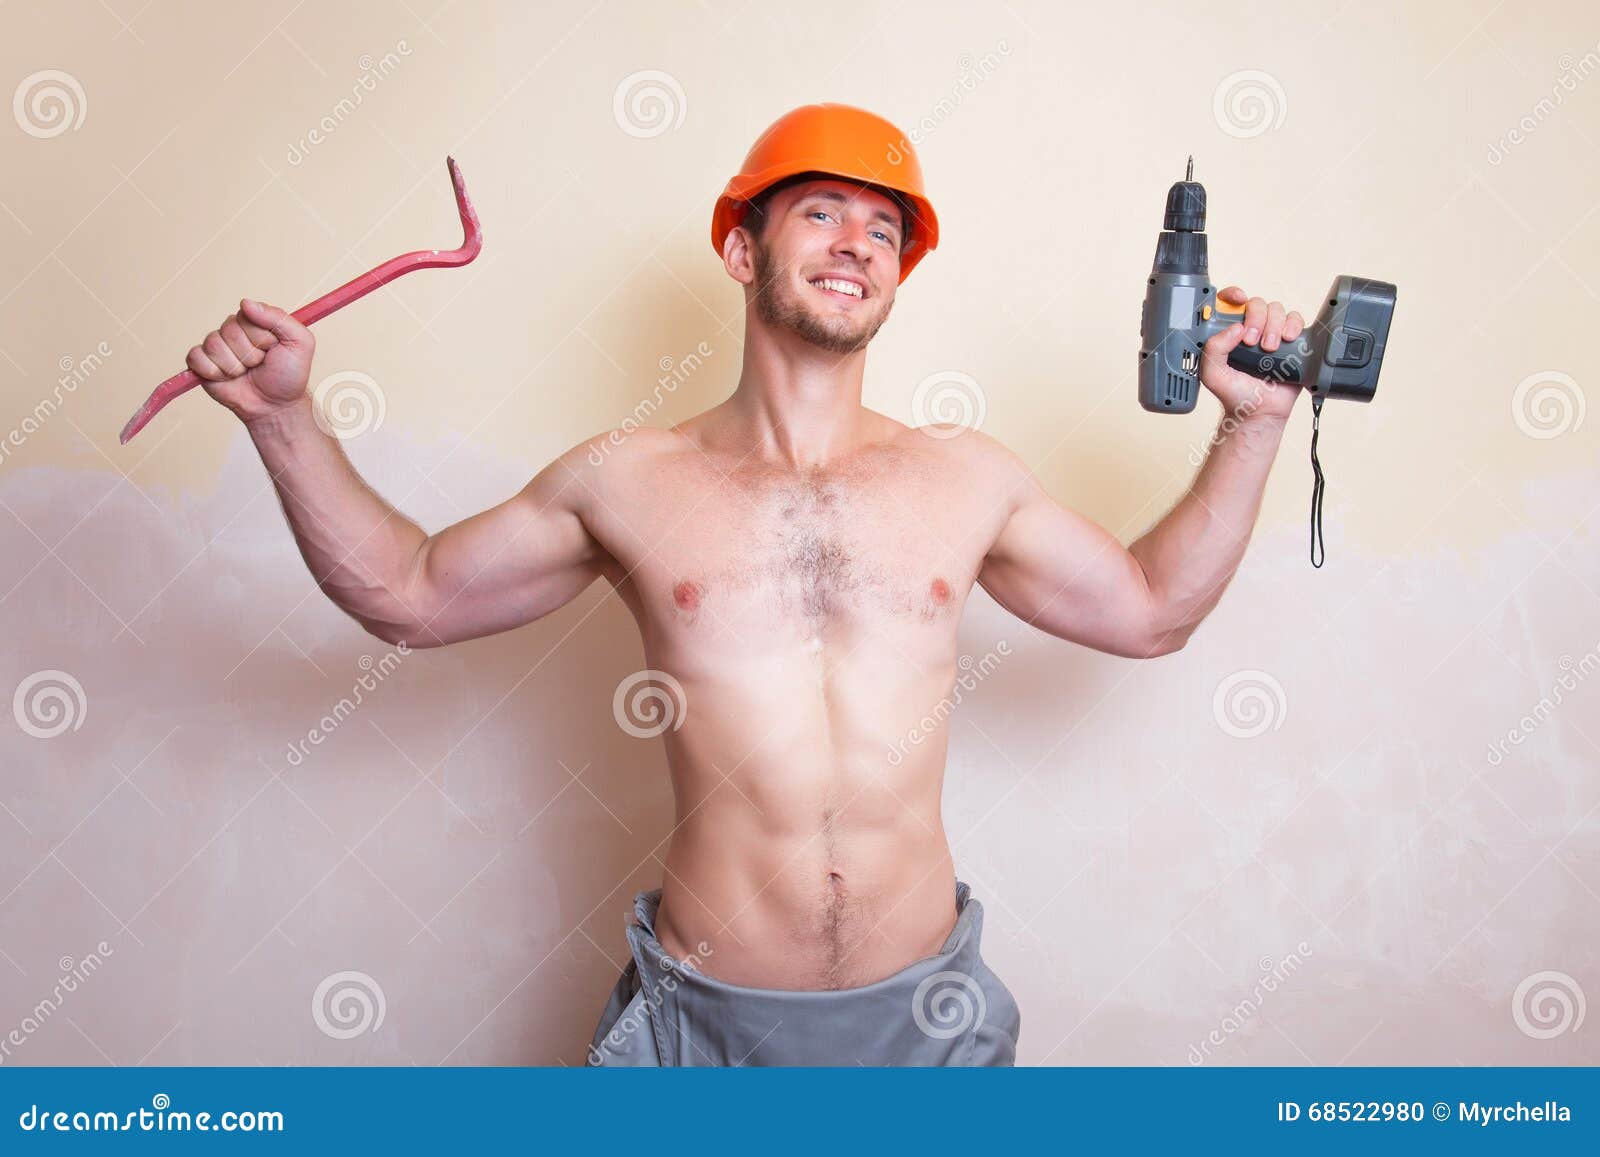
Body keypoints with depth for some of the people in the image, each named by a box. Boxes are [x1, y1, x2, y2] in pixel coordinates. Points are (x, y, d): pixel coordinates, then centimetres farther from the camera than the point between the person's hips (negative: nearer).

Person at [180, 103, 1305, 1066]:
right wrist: (286, 416, 1)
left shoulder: (966, 477, 3)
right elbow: (407, 590, 8)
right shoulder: (627, 481, -1)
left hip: (919, 1009, 2)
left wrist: (1254, 423, 8)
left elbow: (1151, 606, 13)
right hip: (707, 1012, -1)